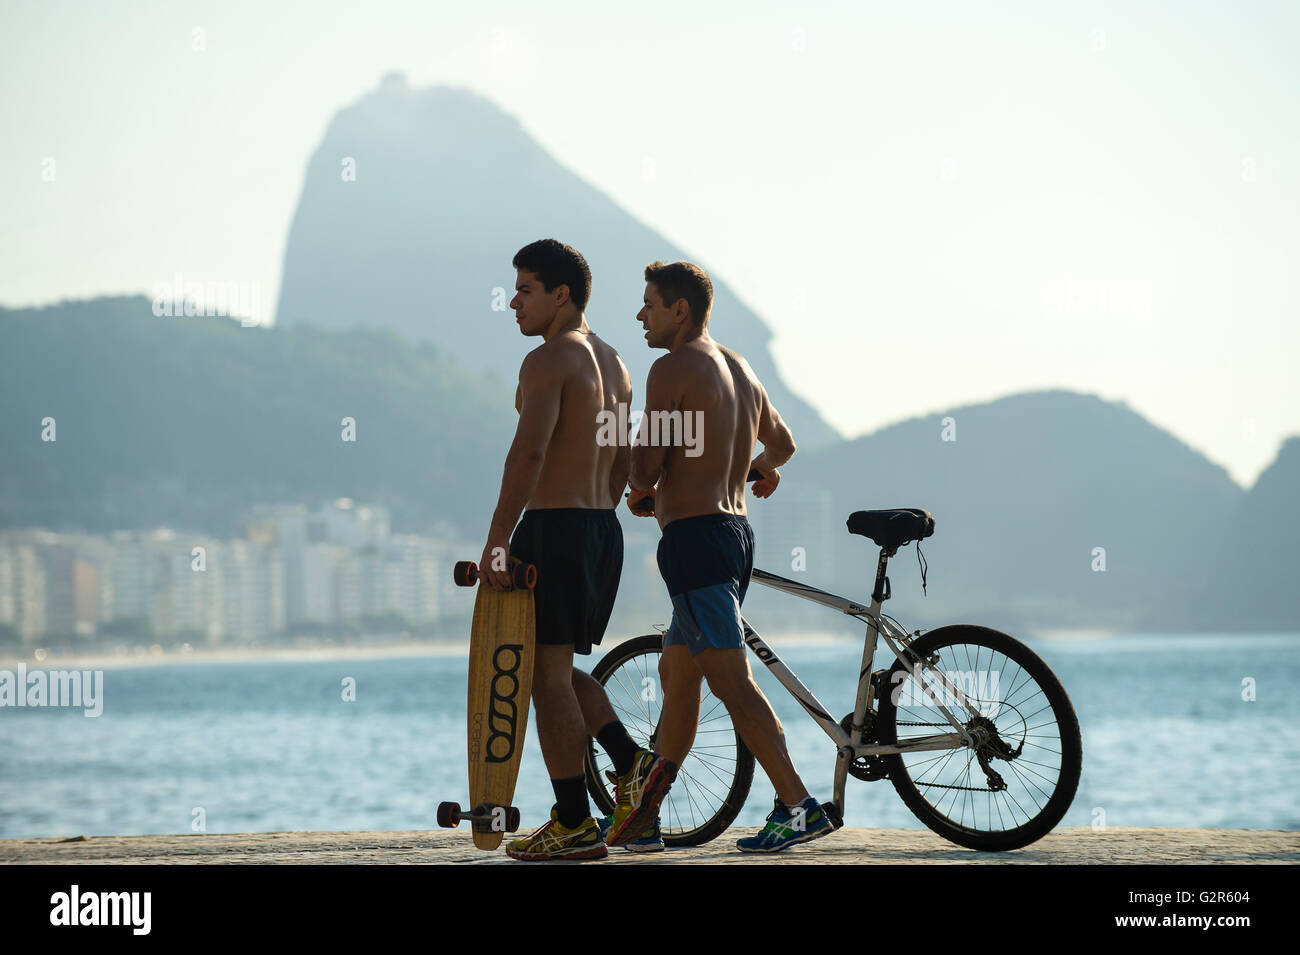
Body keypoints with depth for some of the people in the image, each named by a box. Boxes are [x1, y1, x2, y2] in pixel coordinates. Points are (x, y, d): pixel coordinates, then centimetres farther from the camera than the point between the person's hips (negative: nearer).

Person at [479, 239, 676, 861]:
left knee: (547, 674, -3)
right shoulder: (612, 364, 16)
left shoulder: (548, 360, -12)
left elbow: (529, 452, -22)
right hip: (604, 531, 9)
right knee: (558, 670, 19)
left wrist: (495, 542, -23)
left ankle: (574, 825, -2)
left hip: (554, 529, -9)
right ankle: (633, 764, 4)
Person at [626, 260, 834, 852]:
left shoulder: (673, 369, -10)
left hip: (694, 536, -10)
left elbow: (645, 465, -14)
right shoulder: (741, 370, 17)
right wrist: (760, 471, 55)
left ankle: (798, 806, -20)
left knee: (730, 679, -13)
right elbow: (782, 443, 32)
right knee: (675, 672, 18)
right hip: (736, 532, 10)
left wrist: (640, 492, 9)